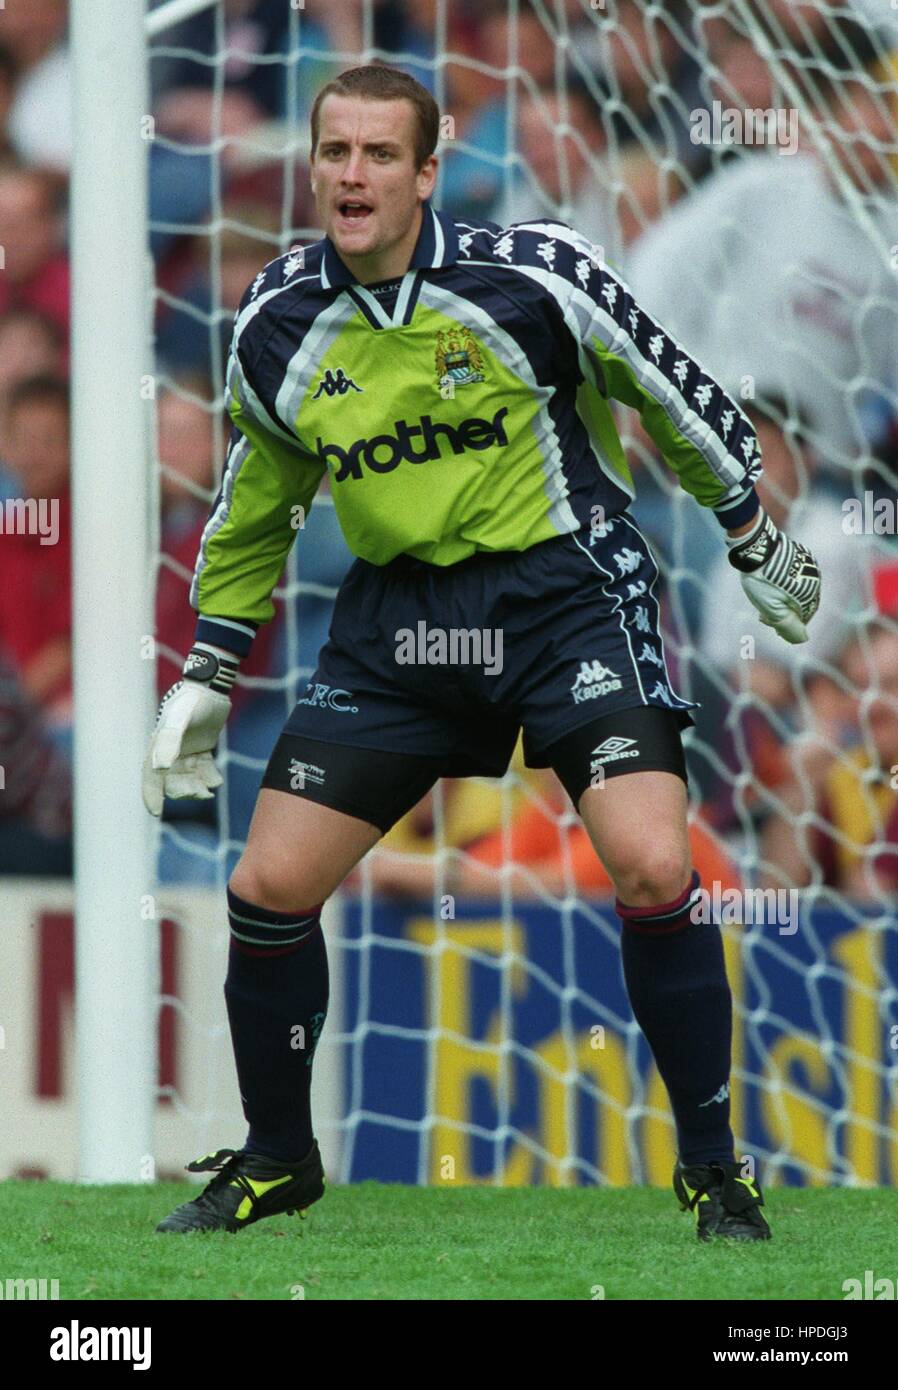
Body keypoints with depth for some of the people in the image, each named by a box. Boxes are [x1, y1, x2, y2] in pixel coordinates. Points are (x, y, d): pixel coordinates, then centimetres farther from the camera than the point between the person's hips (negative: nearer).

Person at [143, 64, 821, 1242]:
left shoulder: (529, 279, -15)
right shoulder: (276, 328, -3)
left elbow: (679, 400, 1)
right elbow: (253, 511, 15)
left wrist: (758, 543, 11)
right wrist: (206, 677, 17)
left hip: (564, 586, -4)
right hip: (398, 611, 4)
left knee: (652, 871, -21)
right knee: (269, 886, -3)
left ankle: (713, 1168, -3)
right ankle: (275, 1160, 20)